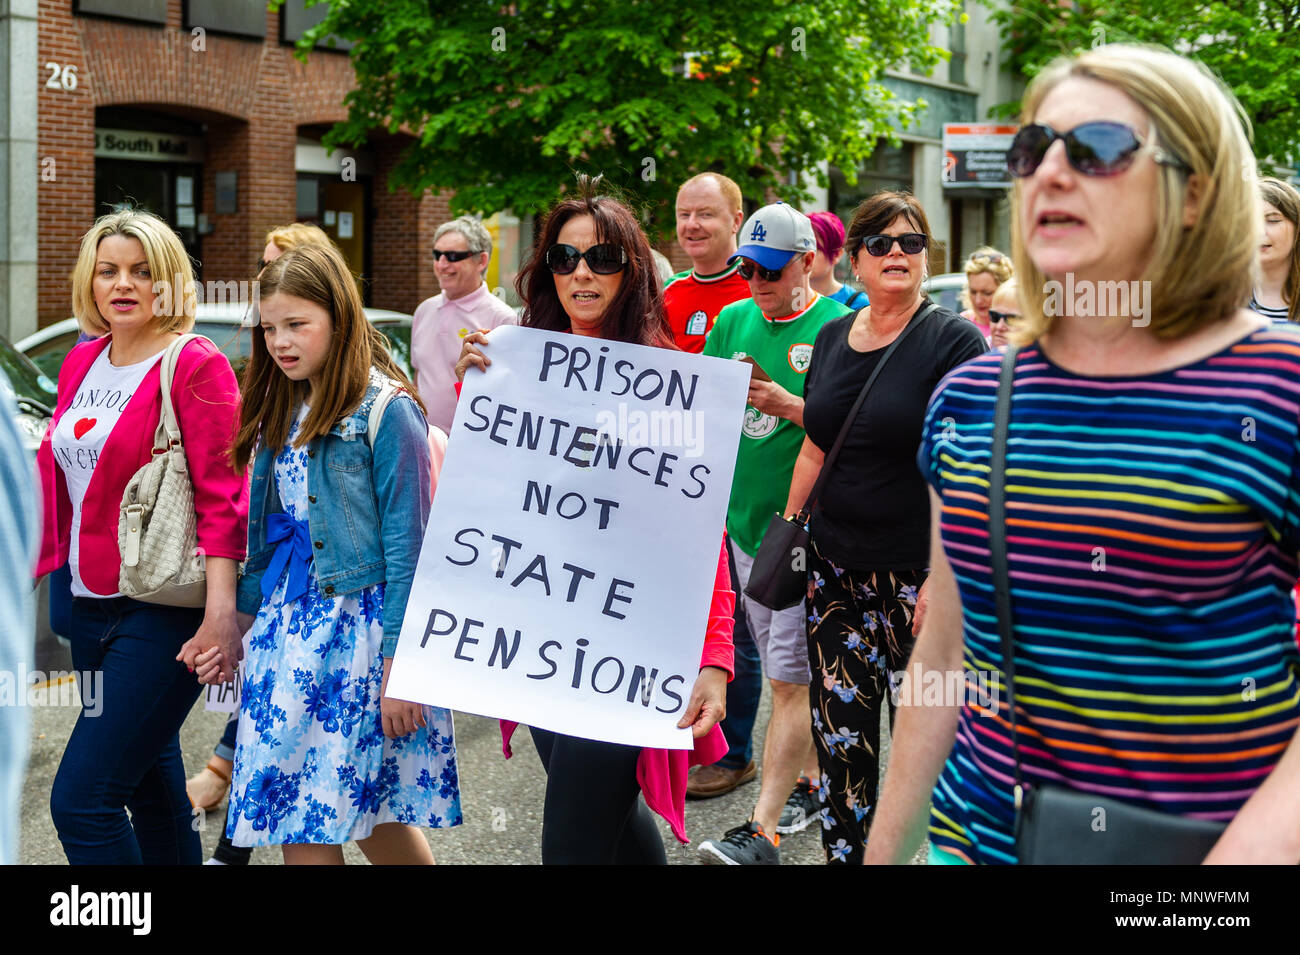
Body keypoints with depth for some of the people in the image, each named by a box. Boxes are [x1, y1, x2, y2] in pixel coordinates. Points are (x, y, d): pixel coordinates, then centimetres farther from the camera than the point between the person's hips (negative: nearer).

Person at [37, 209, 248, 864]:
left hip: (162, 612, -8)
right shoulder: (82, 363, 12)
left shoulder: (195, 366, -9)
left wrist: (221, 612, -21)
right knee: (150, 785, 17)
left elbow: (221, 497, -15)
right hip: (90, 606, 8)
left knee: (80, 798, -13)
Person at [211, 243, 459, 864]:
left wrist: (398, 668, -16)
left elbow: (407, 546, -13)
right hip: (286, 628, 7)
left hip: (359, 625, -7)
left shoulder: (386, 411, -11)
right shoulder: (281, 413, 11)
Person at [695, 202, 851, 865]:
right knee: (785, 673, 16)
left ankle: (762, 833, -4)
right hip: (744, 516, 6)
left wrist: (788, 406, -21)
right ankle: (811, 781, 31)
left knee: (790, 680, -5)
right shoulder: (733, 319, 10)